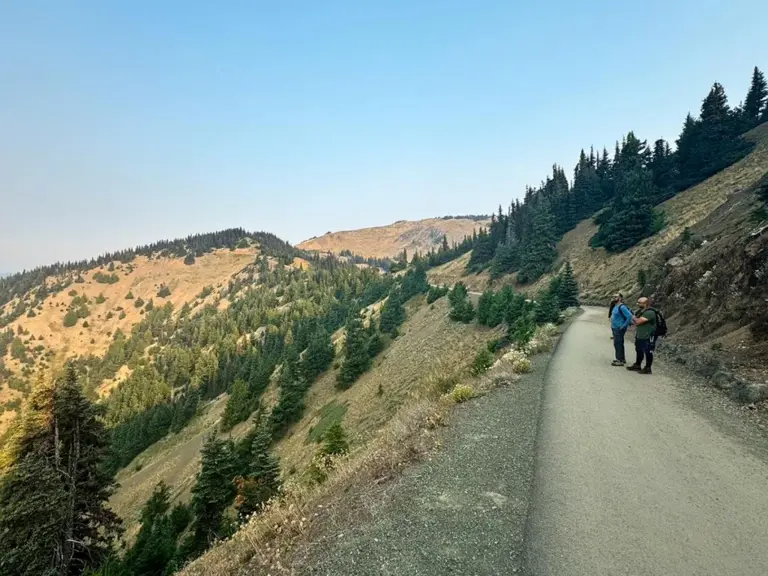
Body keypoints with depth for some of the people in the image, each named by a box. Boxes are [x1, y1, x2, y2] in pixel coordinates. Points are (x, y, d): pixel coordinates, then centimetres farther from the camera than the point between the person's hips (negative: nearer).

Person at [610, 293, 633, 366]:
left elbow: (629, 316, -26)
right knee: (619, 344, 17)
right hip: (615, 328, 10)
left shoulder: (621, 307, -19)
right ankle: (622, 358, 28)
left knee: (618, 344, -6)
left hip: (619, 329, -10)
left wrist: (624, 325, -20)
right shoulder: (616, 306, 11)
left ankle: (620, 360, 0)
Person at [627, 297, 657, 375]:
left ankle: (647, 368, 12)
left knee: (648, 353, 2)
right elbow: (634, 321, 20)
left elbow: (638, 321, -24)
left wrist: (634, 318, -6)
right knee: (639, 351, 20)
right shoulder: (641, 311, 10)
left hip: (647, 337, -10)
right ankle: (637, 365, 32)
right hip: (639, 336, 10)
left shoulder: (650, 312, -21)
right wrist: (635, 322, -1)